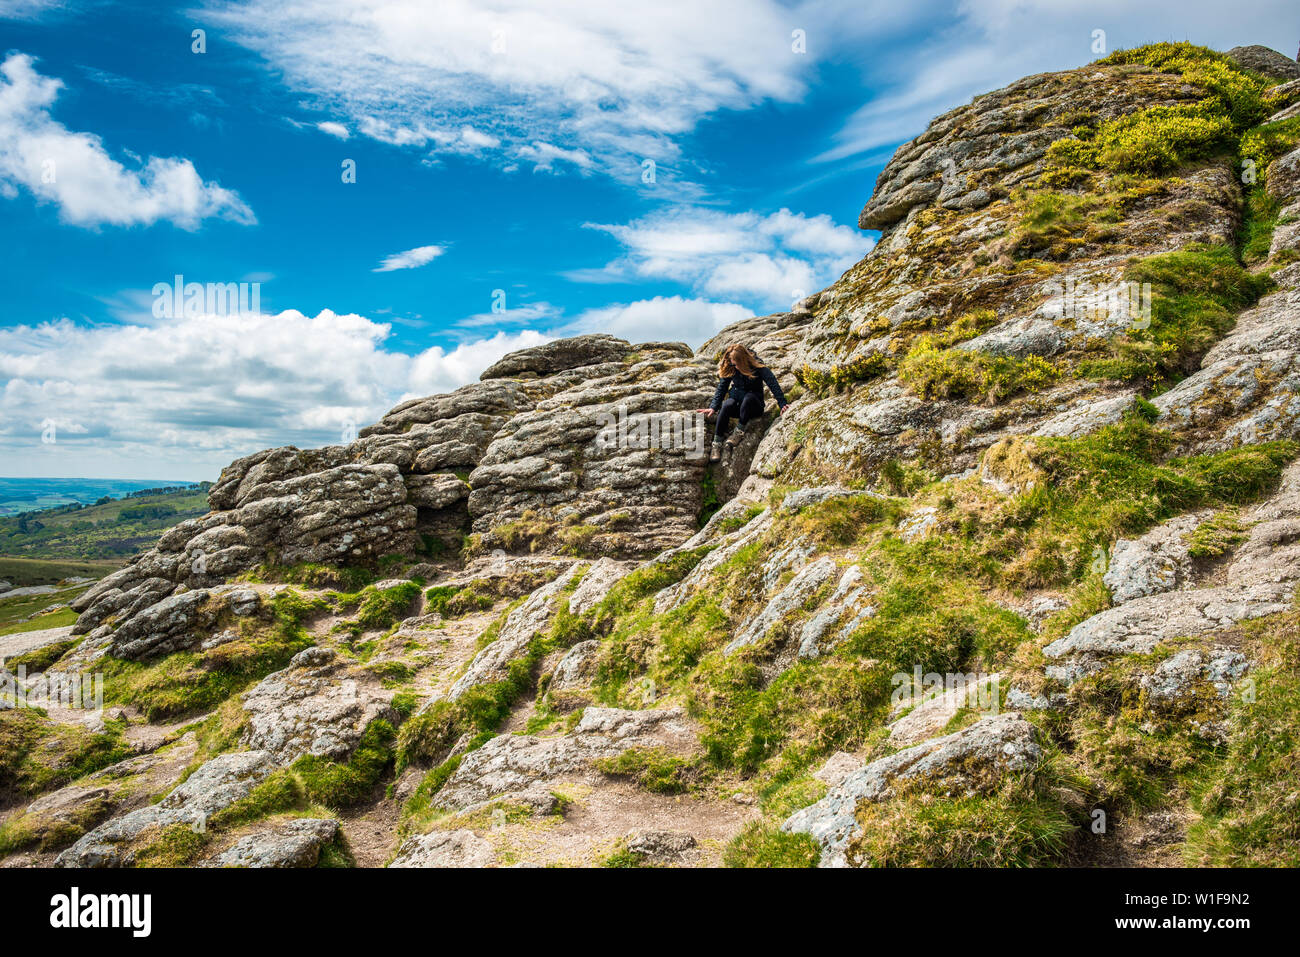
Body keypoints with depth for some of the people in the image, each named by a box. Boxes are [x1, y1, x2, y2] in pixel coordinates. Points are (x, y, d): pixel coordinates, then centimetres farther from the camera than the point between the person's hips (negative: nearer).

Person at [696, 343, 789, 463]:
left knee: (749, 397, -37)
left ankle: (739, 432, -28)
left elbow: (773, 384, -24)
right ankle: (716, 444, -33)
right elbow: (721, 388, -4)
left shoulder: (757, 366, -15)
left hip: (754, 406, -2)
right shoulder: (729, 369, -4)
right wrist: (713, 408, -17)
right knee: (727, 405, -33)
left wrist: (782, 404, -35)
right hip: (737, 402, 2)